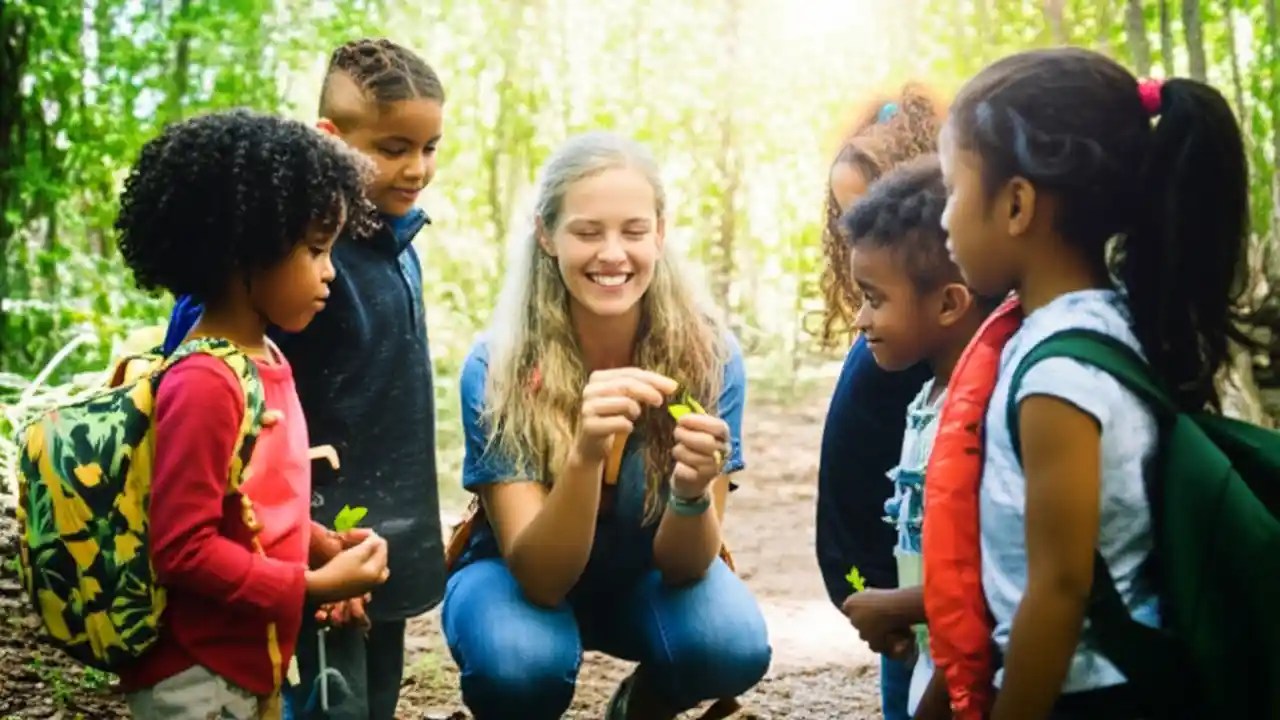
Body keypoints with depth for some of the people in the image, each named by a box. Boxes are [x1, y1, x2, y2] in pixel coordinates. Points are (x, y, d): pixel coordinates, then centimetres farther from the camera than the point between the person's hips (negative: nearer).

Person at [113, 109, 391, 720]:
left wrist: (325, 551, 2)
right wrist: (315, 587, -19)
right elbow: (182, 550, -23)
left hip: (252, 667, 8)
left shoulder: (269, 362, 4)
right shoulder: (204, 384, -23)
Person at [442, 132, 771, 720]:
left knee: (735, 646, -29)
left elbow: (682, 564, -20)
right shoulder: (497, 367, -25)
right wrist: (584, 456, -47)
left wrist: (693, 490, -43)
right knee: (520, 663, -34)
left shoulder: (710, 356, -22)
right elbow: (541, 577, -28)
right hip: (518, 575, -1)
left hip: (647, 576, 2)